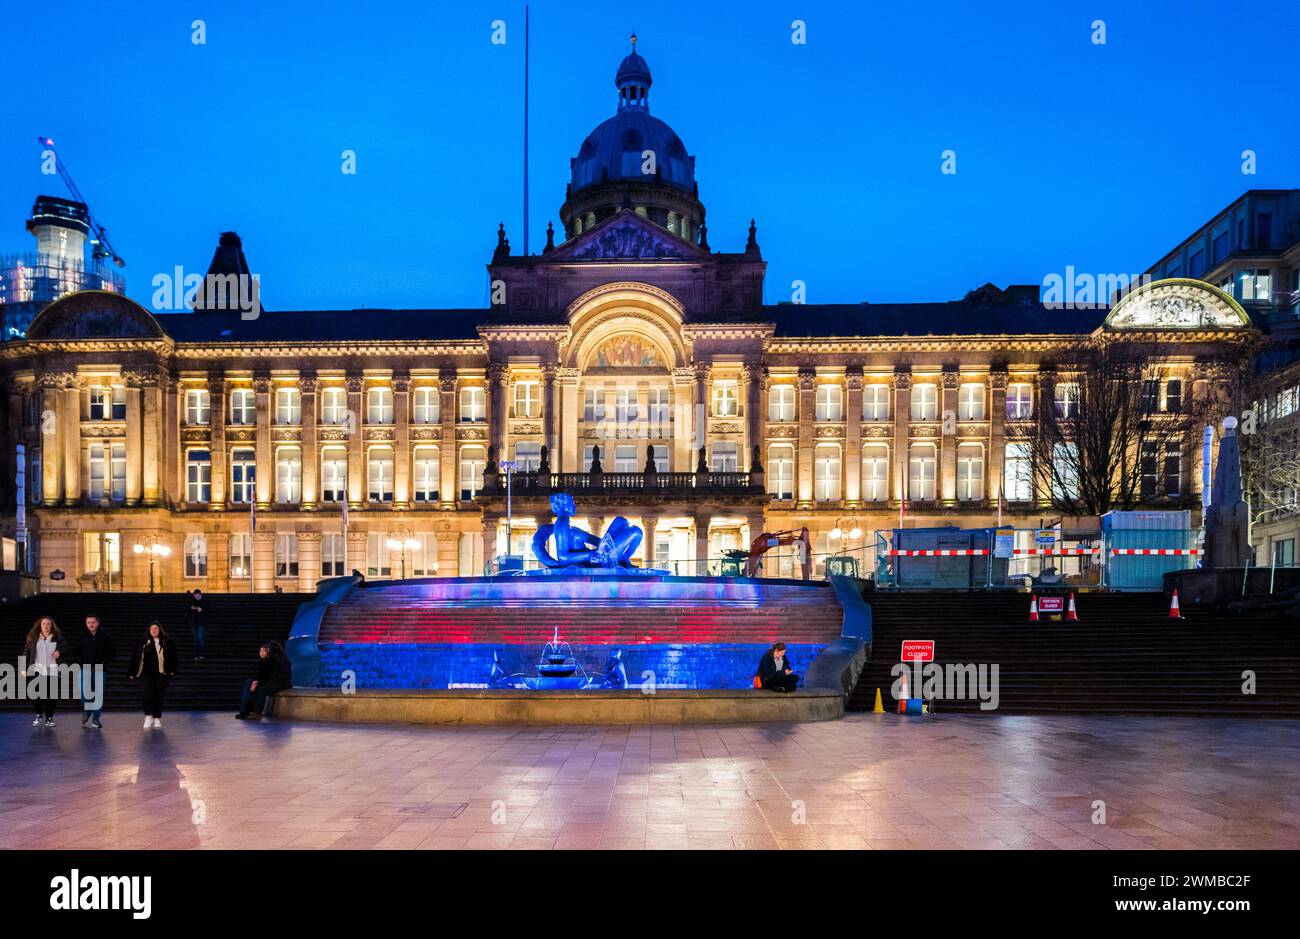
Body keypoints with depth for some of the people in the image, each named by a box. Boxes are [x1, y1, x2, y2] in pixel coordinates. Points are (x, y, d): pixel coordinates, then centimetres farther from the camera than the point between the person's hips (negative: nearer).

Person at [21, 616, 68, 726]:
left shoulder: (58, 637, 6)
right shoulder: (33, 638, 7)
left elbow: (66, 650, 8)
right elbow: (26, 653, 7)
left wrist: (59, 652, -14)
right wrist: (24, 669, 3)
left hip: (52, 670, 0)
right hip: (37, 669, 0)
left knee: (52, 695, 0)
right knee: (35, 693, -7)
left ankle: (49, 718, 12)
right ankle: (39, 715, 14)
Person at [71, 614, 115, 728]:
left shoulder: (104, 637, 1)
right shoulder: (82, 637, 3)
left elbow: (112, 652, 6)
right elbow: (75, 652, 10)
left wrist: (104, 662, -7)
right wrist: (81, 662, -4)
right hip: (85, 670, 0)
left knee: (99, 695, -1)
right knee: (84, 694, -5)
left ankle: (96, 719, 8)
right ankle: (86, 712, 24)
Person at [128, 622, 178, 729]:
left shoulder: (167, 641, 2)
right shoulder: (143, 642, 3)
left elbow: (173, 657, 5)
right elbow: (135, 657, 3)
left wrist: (172, 671, 1)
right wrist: (131, 672, -1)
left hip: (161, 674, 0)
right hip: (146, 673, 0)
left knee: (159, 696, 6)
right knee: (145, 693, -17)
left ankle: (157, 718, 19)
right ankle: (148, 716, -2)